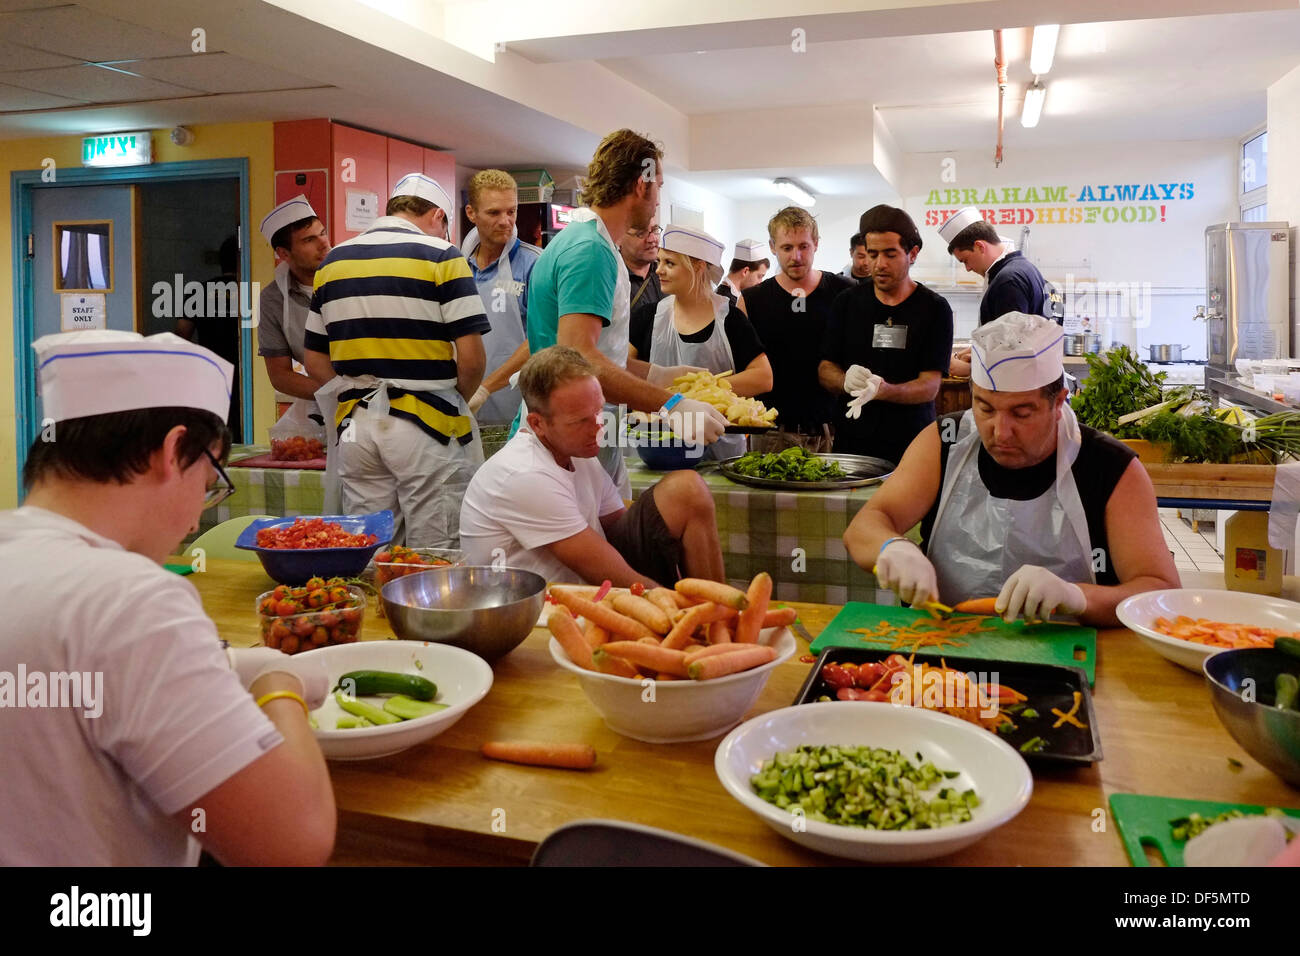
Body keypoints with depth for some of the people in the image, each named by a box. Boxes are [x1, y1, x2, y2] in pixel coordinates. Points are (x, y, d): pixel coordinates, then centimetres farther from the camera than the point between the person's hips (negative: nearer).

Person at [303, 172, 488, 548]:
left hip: (355, 426, 5)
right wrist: (454, 403, 7)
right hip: (428, 426, -5)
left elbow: (316, 363, 12)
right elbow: (471, 358, -11)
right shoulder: (442, 256, -5)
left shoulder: (333, 261, 11)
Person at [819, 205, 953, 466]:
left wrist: (883, 390, -27)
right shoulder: (848, 302, 7)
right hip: (851, 443, 2)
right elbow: (825, 369, 6)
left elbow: (930, 386, -8)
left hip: (911, 446, -2)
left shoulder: (934, 308, -1)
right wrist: (847, 381, -17)